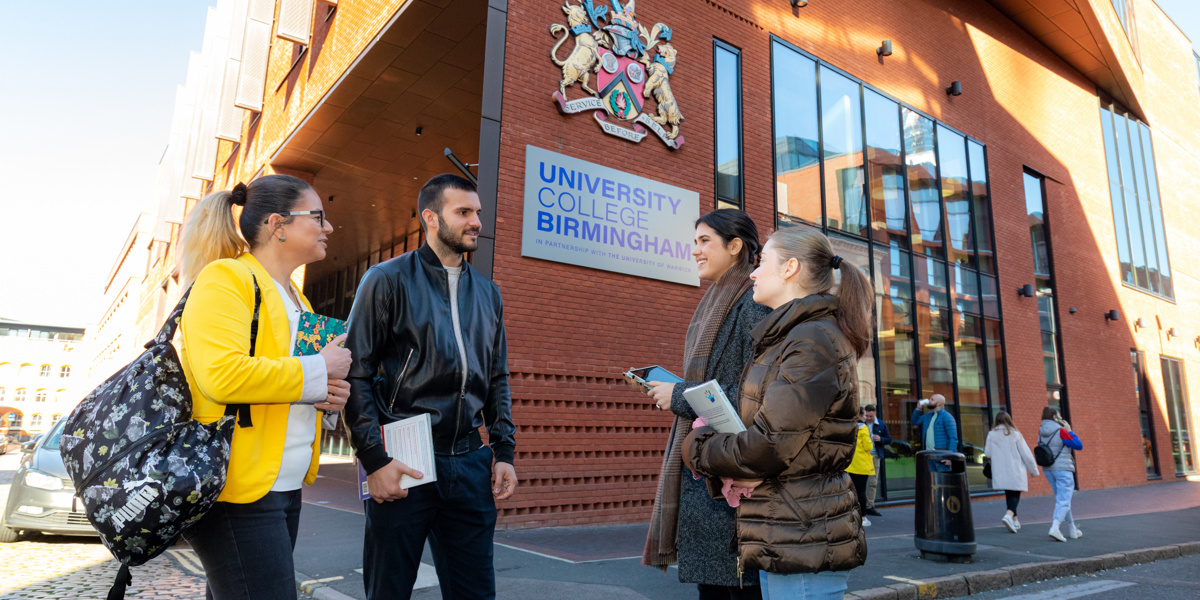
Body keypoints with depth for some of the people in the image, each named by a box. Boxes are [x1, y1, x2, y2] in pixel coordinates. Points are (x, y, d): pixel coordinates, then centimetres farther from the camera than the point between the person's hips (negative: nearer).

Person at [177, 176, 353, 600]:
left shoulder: (292, 296, 18)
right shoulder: (226, 279, -11)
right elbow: (222, 376, -26)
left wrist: (325, 396, 4)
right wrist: (317, 371, -16)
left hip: (285, 487, 9)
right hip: (238, 491, -9)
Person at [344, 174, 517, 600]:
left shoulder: (488, 293, 14)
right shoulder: (388, 280, -1)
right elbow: (356, 374, -6)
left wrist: (504, 452, 8)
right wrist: (375, 459, -13)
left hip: (470, 464, 5)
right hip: (403, 464, -4)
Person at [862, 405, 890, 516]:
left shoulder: (881, 424, 6)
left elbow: (889, 439, 10)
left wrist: (880, 439, -10)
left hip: (875, 456, 3)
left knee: (873, 482, 7)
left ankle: (870, 507, 15)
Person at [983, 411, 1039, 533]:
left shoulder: (992, 434, 0)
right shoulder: (1015, 434, -6)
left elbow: (988, 453, 2)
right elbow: (1026, 454, -3)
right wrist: (1034, 470, 7)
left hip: (1000, 472, 3)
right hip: (1015, 471, -3)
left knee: (1009, 494, 17)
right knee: (1015, 494, -1)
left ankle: (1015, 520, 22)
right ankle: (1009, 515, -24)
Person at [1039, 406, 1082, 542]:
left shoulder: (1041, 432, 5)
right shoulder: (1061, 431, -15)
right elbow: (1079, 445, -8)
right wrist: (1069, 430, 1)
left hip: (1048, 469, 7)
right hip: (1063, 469, -7)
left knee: (1061, 499, 18)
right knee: (1064, 500, -6)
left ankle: (1072, 530, 28)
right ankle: (1055, 528, -20)